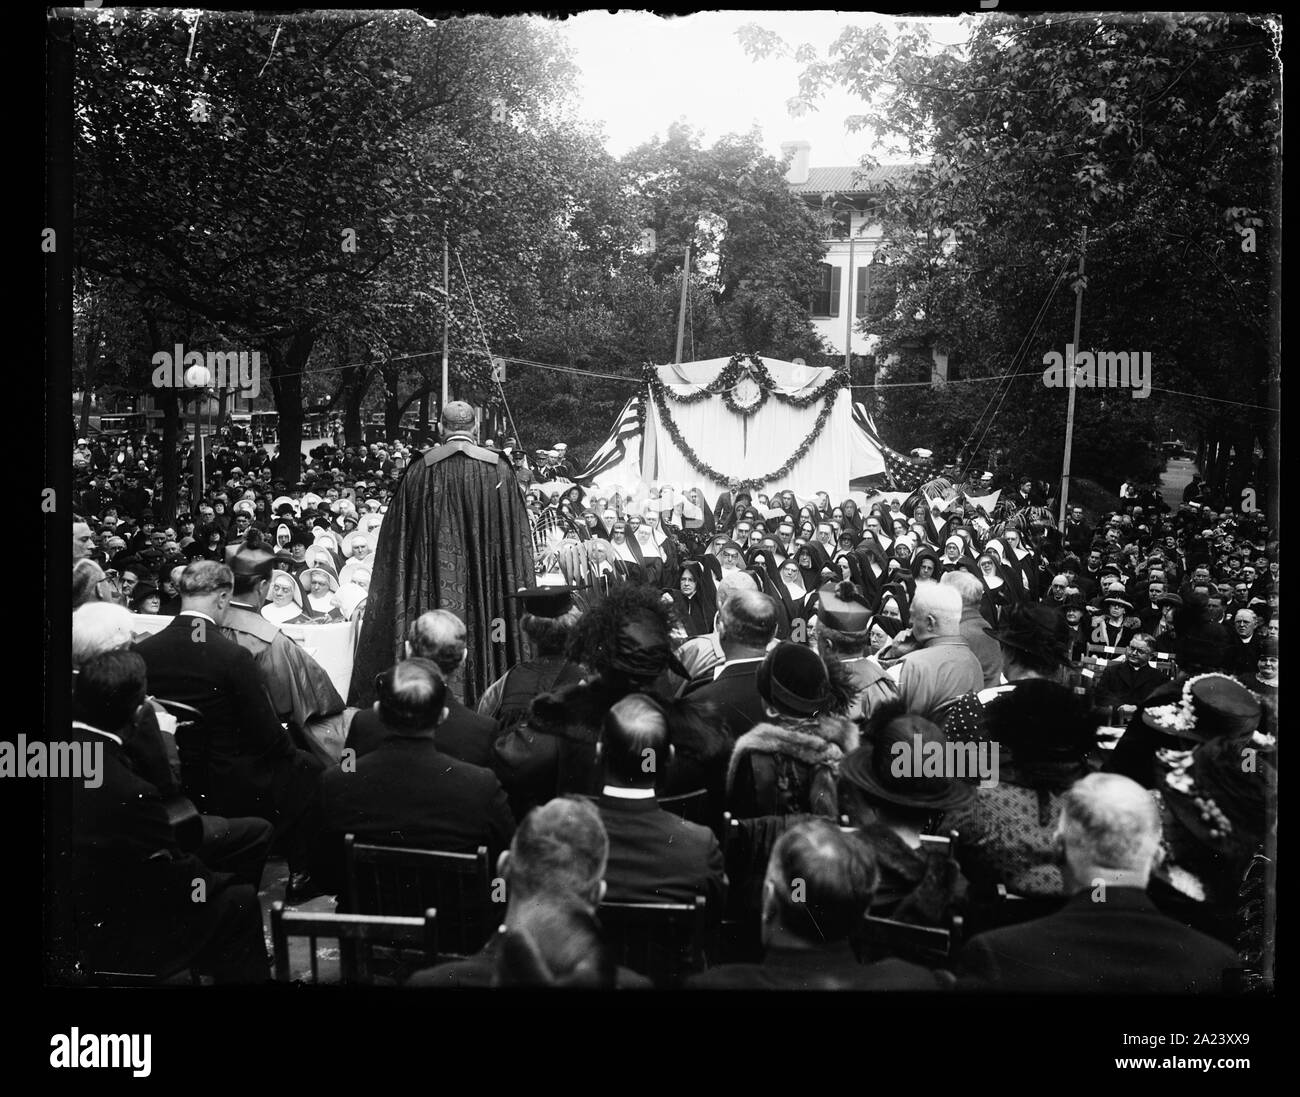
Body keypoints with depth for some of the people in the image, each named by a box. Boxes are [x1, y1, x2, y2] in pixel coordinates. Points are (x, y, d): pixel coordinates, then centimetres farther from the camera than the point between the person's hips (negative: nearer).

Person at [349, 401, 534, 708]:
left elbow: (398, 535, 4)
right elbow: (519, 536, 3)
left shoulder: (421, 470, 0)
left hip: (434, 577, 0)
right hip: (486, 576, 0)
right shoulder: (499, 469, -1)